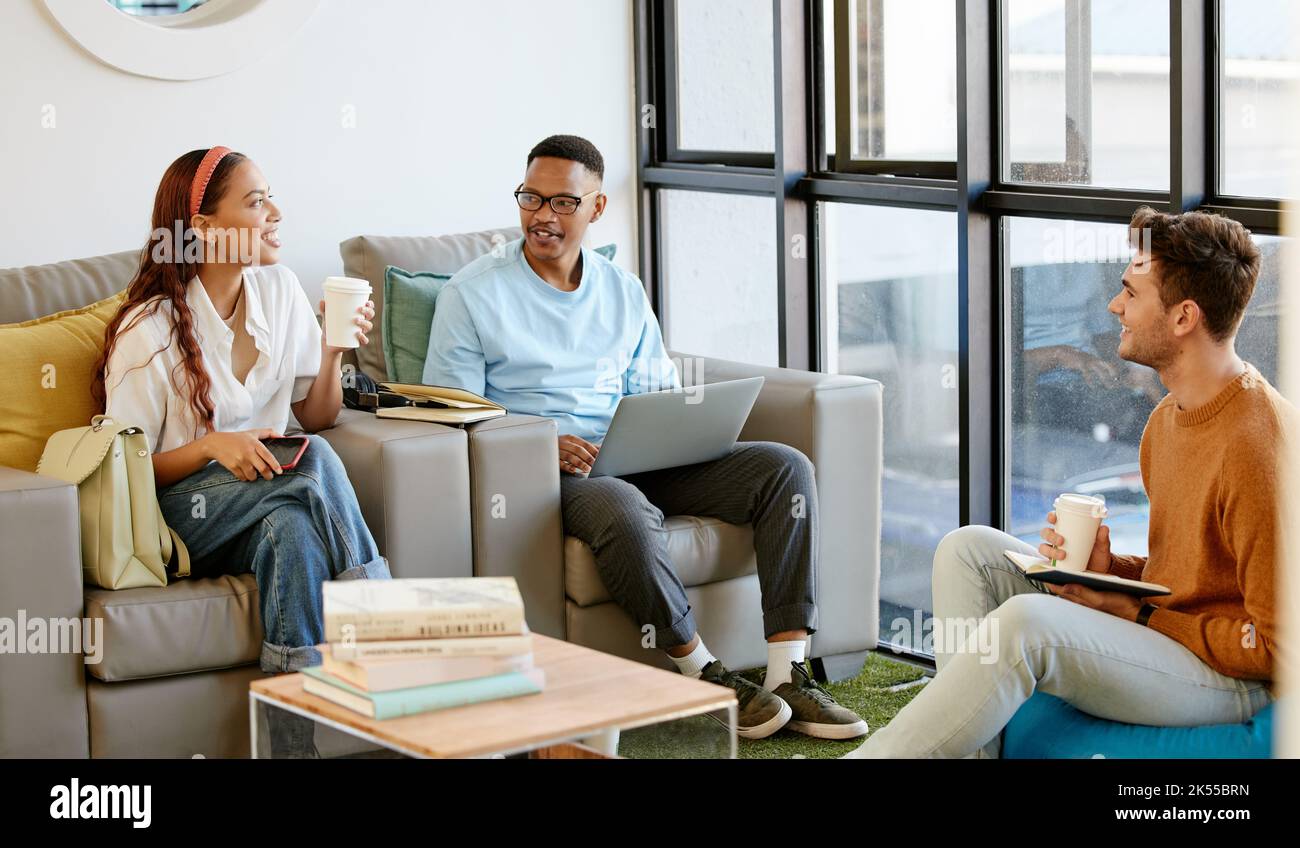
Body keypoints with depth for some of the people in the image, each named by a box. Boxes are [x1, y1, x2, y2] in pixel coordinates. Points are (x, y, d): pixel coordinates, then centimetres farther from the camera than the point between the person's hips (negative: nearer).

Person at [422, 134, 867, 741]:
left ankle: (788, 676, -21)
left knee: (784, 467, -14)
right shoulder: (472, 295, 3)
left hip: (639, 462, 6)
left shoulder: (624, 293, 18)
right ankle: (706, 678, -23)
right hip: (543, 473, -6)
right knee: (621, 509, -41)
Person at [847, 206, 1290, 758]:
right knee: (968, 549, 2)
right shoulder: (1169, 417, 10)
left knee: (1026, 622, -32)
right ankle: (965, 743, -10)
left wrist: (1133, 612, -15)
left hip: (1233, 683, -10)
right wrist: (1111, 568, -1)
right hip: (1156, 628, 10)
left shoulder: (1257, 444, -21)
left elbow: (1273, 647, -20)